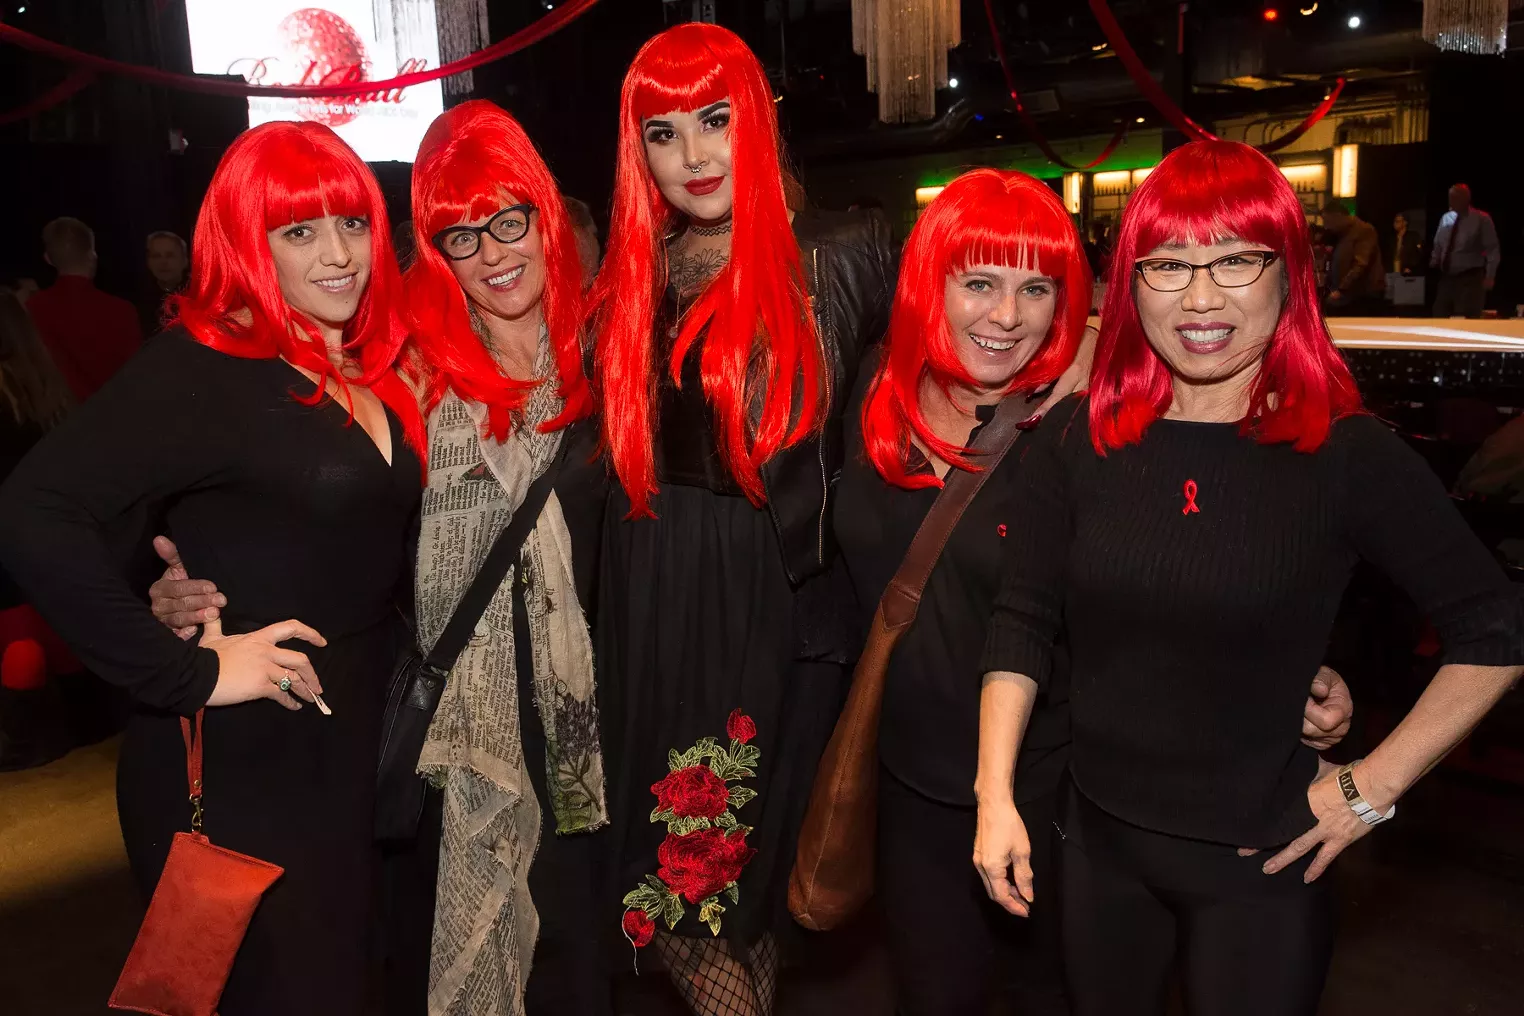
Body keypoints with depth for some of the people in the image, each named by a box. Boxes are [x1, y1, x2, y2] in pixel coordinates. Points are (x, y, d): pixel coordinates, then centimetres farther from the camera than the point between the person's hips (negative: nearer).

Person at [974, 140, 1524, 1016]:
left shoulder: (1350, 455, -14)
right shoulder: (1079, 440, -6)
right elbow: (1022, 625, -1)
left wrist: (1373, 787, -8)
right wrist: (995, 797, -5)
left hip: (1261, 863, -2)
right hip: (1098, 842, 3)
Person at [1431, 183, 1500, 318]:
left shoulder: (1482, 219, -4)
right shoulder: (1445, 218, 9)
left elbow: (1492, 250, -4)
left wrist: (1489, 277, -10)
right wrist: (1433, 263, 6)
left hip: (1470, 279, -5)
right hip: (1446, 278, 5)